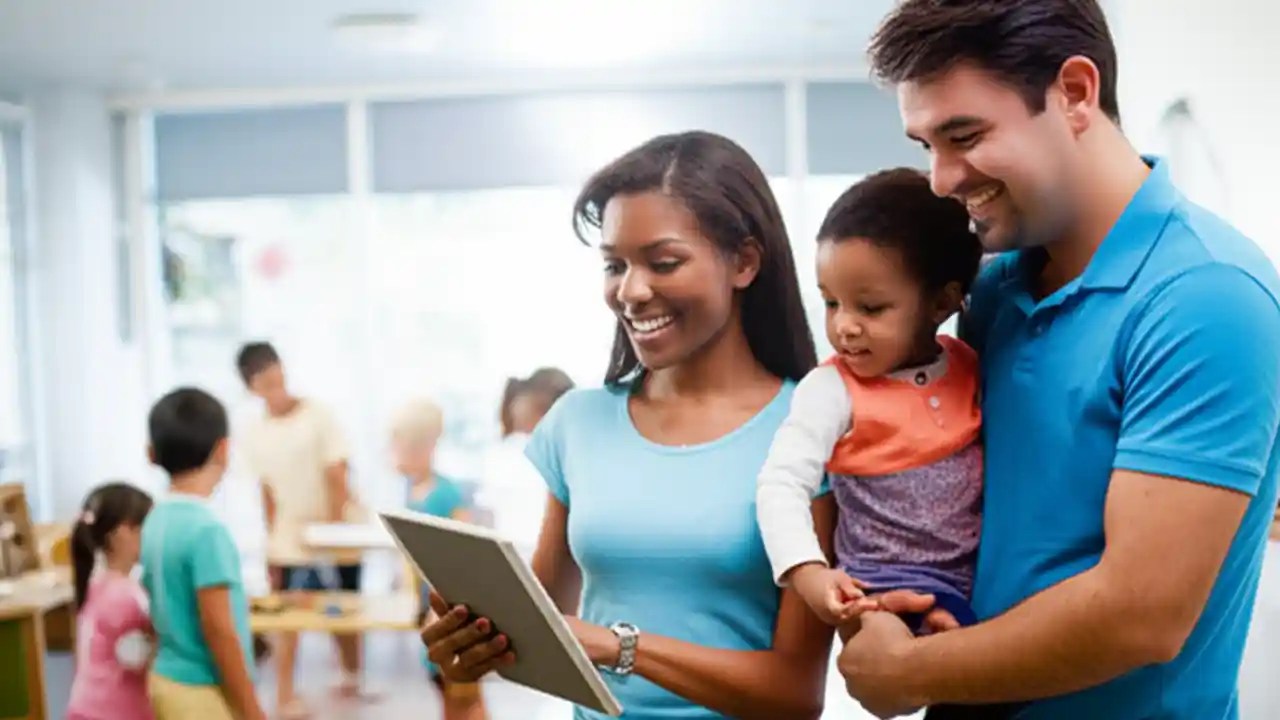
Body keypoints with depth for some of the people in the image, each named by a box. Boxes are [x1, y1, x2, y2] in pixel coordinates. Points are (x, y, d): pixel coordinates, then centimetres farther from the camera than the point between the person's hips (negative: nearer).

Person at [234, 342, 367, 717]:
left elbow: (337, 478, -13)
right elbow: (268, 494, 5)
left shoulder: (317, 414, -10)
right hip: (290, 543, 2)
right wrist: (271, 545, 4)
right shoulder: (252, 433, 0)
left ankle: (352, 678, 29)